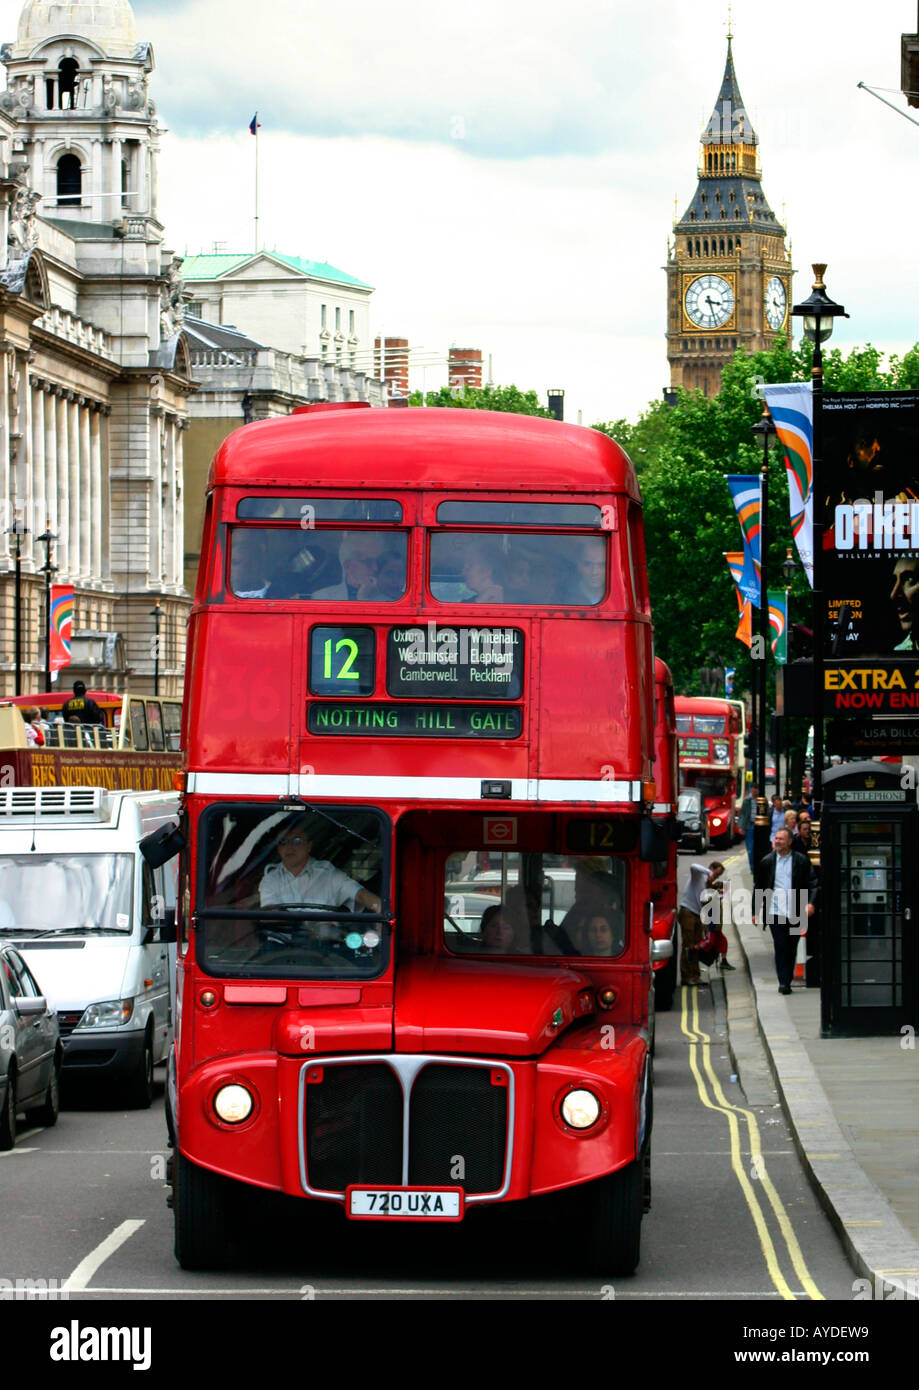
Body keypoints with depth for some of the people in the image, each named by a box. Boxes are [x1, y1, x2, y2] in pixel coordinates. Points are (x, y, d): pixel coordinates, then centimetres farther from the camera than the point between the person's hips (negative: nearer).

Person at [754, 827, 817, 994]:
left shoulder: (802, 861, 5)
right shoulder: (766, 862, 9)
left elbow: (812, 883, 4)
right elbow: (759, 888, 13)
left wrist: (810, 902, -12)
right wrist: (755, 911, 11)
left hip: (795, 912, 0)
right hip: (775, 912, 0)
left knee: (791, 948, 7)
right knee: (780, 947, -9)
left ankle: (787, 981, 18)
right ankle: (783, 982, -10)